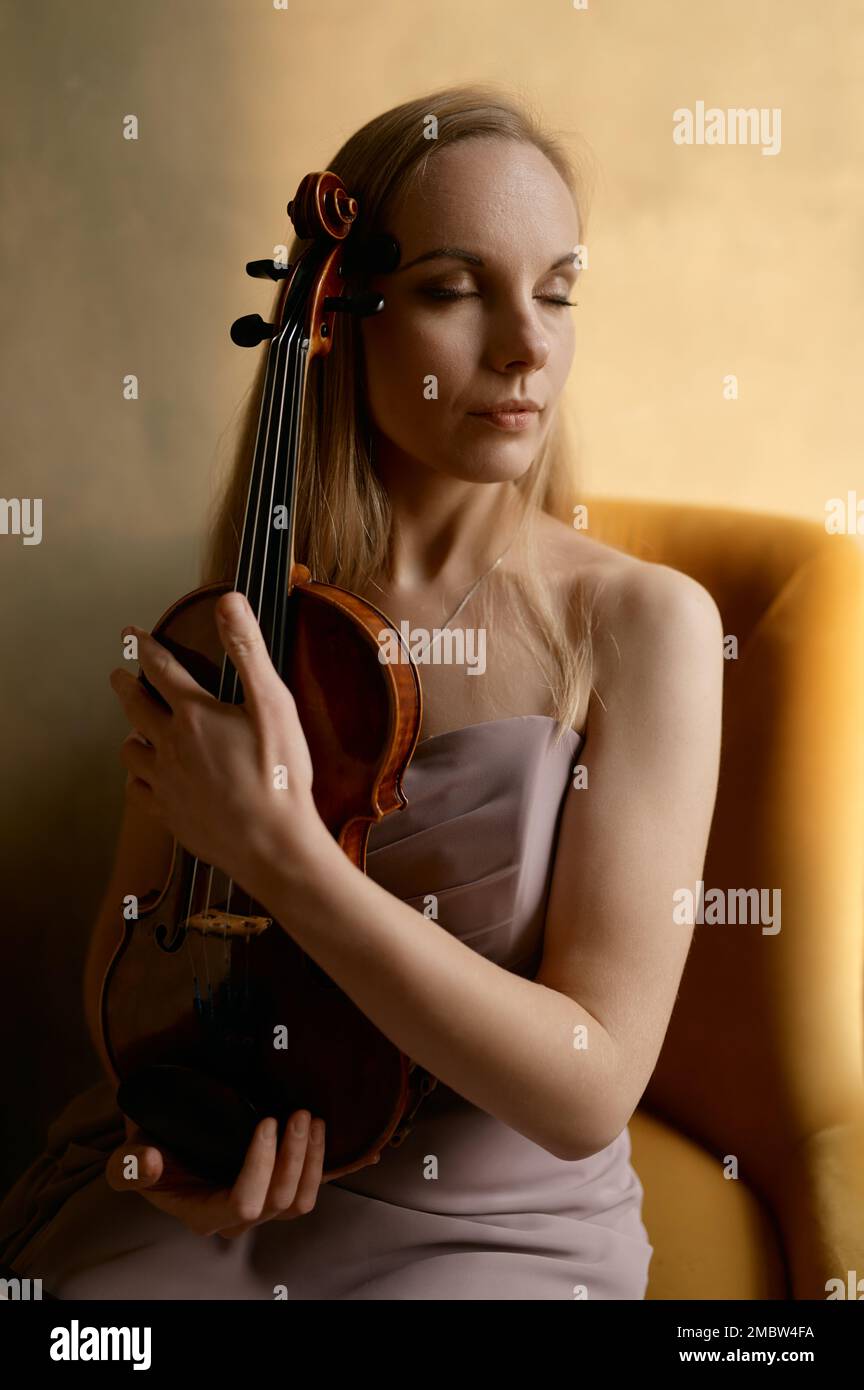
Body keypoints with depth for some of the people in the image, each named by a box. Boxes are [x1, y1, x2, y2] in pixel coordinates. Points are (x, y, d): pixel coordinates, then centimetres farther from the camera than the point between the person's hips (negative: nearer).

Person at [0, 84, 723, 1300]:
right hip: (213, 1192, 3)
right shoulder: (228, 625, -3)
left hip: (493, 1231, -2)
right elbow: (128, 943, 8)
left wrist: (278, 849, -26)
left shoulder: (644, 621, -12)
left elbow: (591, 1087, -17)